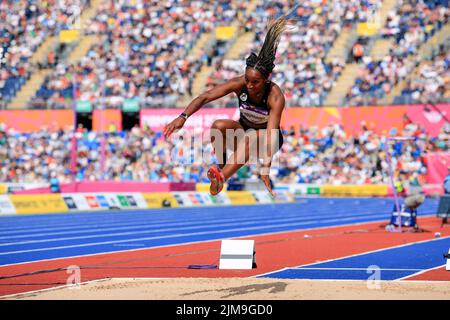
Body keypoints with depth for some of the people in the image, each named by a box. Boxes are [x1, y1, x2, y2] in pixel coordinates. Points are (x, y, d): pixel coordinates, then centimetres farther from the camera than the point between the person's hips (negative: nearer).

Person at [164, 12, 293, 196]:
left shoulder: (275, 96, -30)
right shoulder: (239, 84, -21)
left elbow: (272, 132, -41)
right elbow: (205, 97, -26)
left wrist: (265, 170, -52)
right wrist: (183, 117, -44)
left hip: (265, 139, -4)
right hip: (244, 131, 4)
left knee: (253, 137, -40)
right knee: (218, 126, -29)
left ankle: (221, 178, -57)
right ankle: (222, 165, -14)